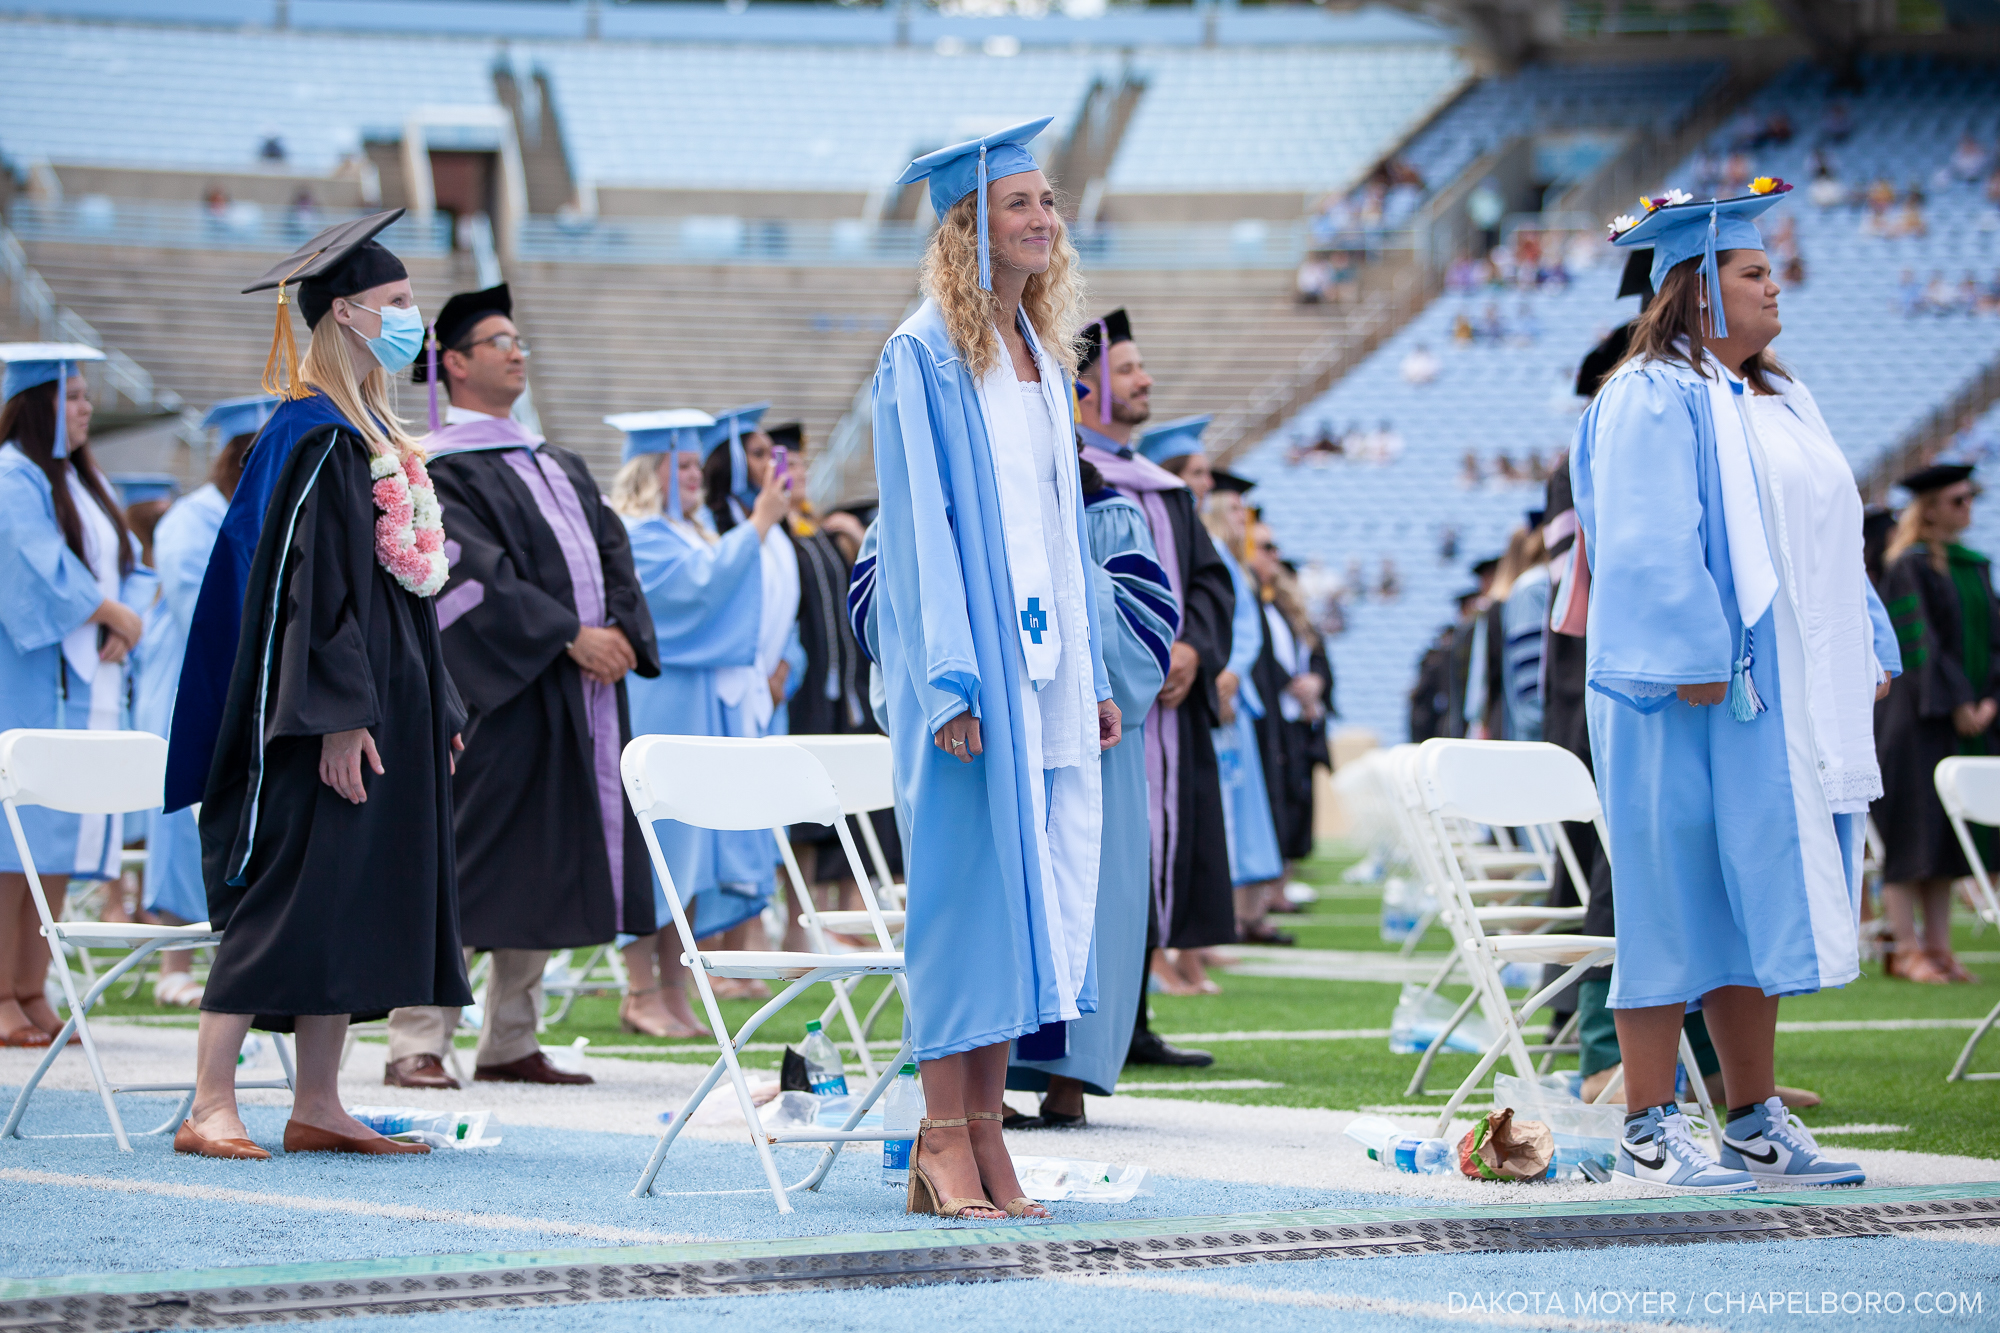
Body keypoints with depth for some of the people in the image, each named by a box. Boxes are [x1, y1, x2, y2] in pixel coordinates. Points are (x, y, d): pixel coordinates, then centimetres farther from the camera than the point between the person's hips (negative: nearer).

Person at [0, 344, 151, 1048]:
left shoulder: (84, 481, 19)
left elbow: (126, 563, 15)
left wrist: (123, 624, -4)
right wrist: (112, 613, -10)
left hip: (81, 691, 8)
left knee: (59, 841, 5)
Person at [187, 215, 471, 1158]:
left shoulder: (375, 433, 16)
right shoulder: (317, 440, -13)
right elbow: (305, 584, -19)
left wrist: (436, 710, 19)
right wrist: (340, 716, -24)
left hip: (390, 700, 10)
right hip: (338, 706, -10)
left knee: (356, 904, 8)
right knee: (290, 897, -10)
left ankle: (317, 1105, 12)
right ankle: (211, 1107, -9)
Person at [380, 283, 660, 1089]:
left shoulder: (559, 467, 21)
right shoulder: (440, 471, -5)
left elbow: (613, 552, 13)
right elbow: (476, 570, -15)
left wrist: (619, 632, -6)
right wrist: (568, 637, -19)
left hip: (579, 694, 8)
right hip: (501, 691, -8)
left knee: (545, 873, 9)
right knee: (466, 870, -9)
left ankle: (509, 1045, 15)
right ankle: (417, 1046, -7)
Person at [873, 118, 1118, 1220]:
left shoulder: (1044, 354, 15)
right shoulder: (924, 357, -8)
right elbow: (921, 523, -13)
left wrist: (1095, 675, 14)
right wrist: (950, 681, -19)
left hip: (1044, 656, 7)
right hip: (969, 656, -7)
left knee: (1038, 875, 5)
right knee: (966, 872, -6)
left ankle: (982, 1129, 9)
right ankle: (946, 1138, -2)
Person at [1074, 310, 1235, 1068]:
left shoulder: (1164, 487, 21)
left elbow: (1211, 577, 14)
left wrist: (1193, 648, -6)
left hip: (1170, 700, 8)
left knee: (1155, 860, 7)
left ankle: (1130, 1027, 13)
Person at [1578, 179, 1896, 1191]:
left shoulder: (1777, 401, 18)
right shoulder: (1654, 400, -9)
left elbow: (1828, 536, 21)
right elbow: (1649, 547, -17)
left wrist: (1868, 650, 14)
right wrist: (1695, 663, -23)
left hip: (1788, 698, 8)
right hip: (1698, 697, -8)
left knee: (1756, 902, 9)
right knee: (1681, 901, -6)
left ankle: (1755, 1121, 14)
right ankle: (1649, 1133, -2)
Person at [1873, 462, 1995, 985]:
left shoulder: (1975, 567, 14)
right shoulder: (1909, 566, -8)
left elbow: (1991, 637, 11)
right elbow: (1917, 640, -15)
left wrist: (1989, 702, -3)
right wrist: (1955, 705, -18)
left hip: (1967, 718, 7)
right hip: (1916, 716, -7)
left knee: (1948, 838, 6)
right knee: (1914, 831, -6)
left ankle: (1937, 947, 8)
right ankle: (1906, 949, -5)